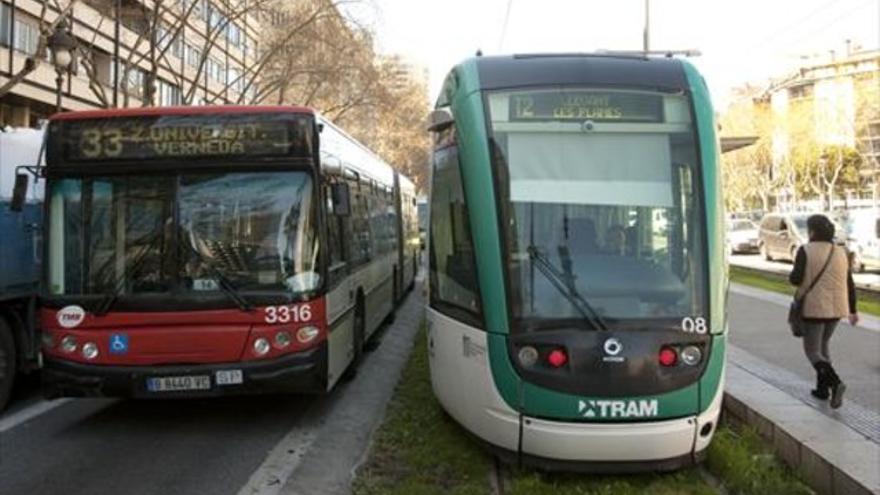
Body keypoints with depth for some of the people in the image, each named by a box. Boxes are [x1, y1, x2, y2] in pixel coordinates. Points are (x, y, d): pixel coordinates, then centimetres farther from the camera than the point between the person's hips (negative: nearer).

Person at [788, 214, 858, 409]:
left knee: (813, 352, 1)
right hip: (836, 308, 6)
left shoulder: (806, 251, -10)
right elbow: (850, 284, 7)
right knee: (822, 345, 23)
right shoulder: (841, 252, 5)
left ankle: (835, 382, -21)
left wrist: (792, 276, 6)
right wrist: (852, 310, 14)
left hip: (814, 308, -6)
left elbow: (796, 278, -17)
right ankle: (822, 388, 24)